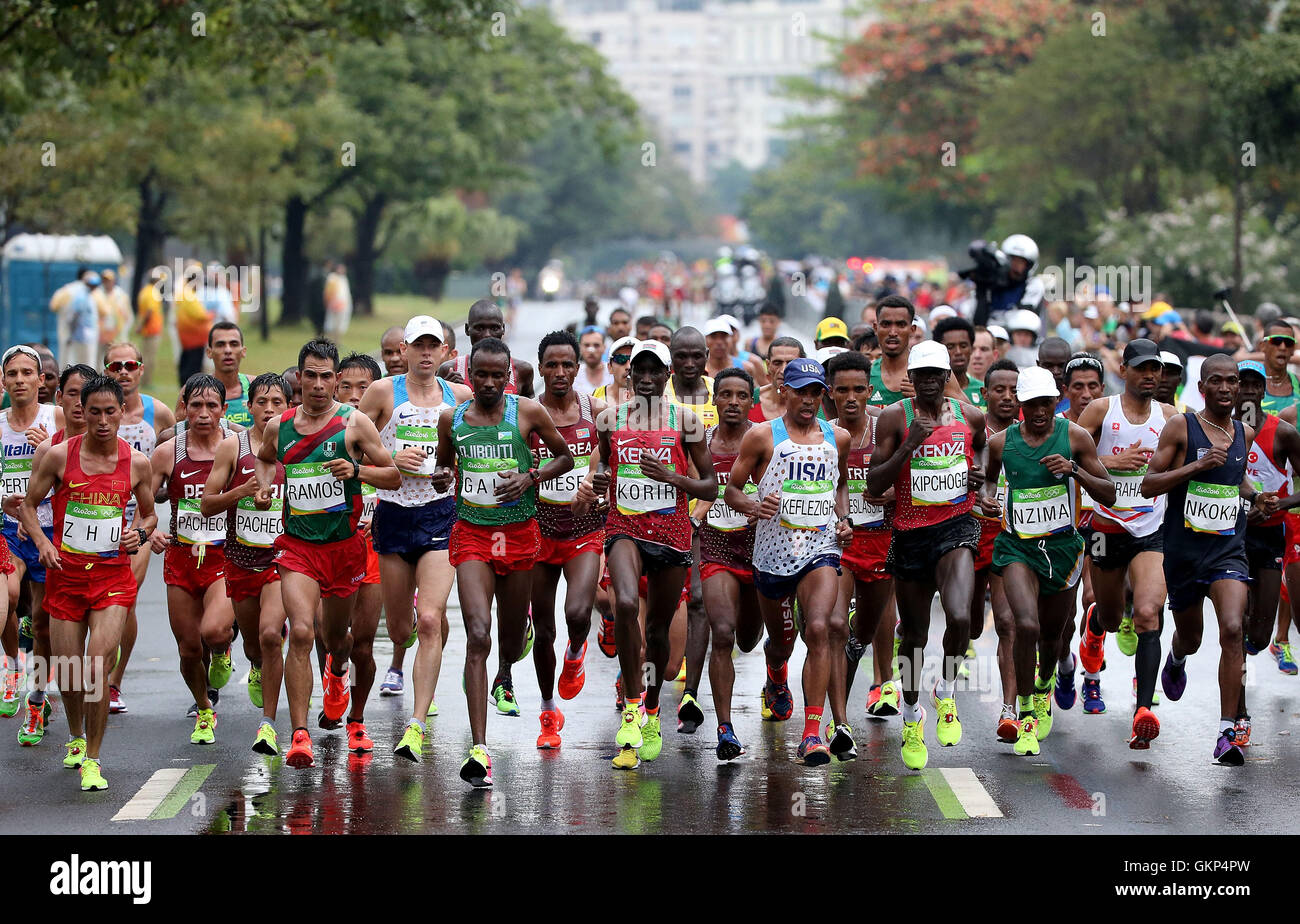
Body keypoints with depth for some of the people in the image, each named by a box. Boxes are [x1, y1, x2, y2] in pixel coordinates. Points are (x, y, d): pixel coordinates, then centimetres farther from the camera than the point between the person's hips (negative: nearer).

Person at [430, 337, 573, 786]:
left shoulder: (528, 412, -3)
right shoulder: (451, 418, 3)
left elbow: (565, 456, 9)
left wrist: (530, 477, -9)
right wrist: (440, 476, -4)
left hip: (519, 531, 1)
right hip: (471, 532, 0)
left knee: (511, 639, 14)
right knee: (478, 634, -18)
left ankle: (506, 674, 57)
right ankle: (479, 749, -24)